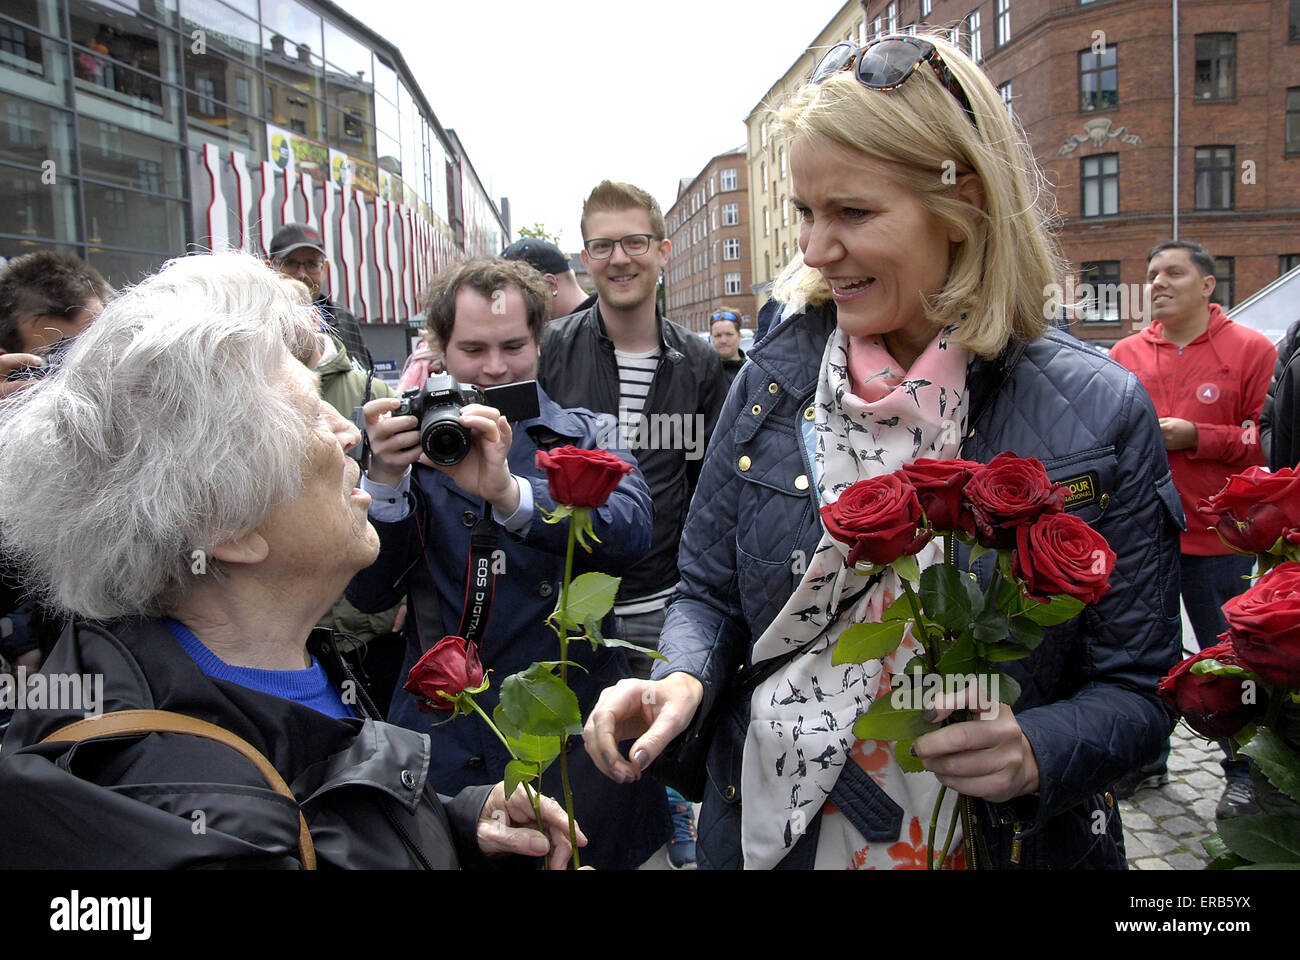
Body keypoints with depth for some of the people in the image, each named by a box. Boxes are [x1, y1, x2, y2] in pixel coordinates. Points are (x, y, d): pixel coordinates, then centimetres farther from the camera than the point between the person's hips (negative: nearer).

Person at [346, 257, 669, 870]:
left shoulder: (583, 436, 1)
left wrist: (507, 491, -36)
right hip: (442, 745, 1)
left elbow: (630, 532, -20)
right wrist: (384, 477, -21)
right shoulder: (414, 440, 4)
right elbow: (368, 593, -4)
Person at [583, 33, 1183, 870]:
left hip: (1002, 841, -1)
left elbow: (1136, 687, -7)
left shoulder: (1097, 414, -13)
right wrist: (682, 681, -19)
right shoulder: (776, 377, -7)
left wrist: (1035, 753, -26)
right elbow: (711, 595, 1)